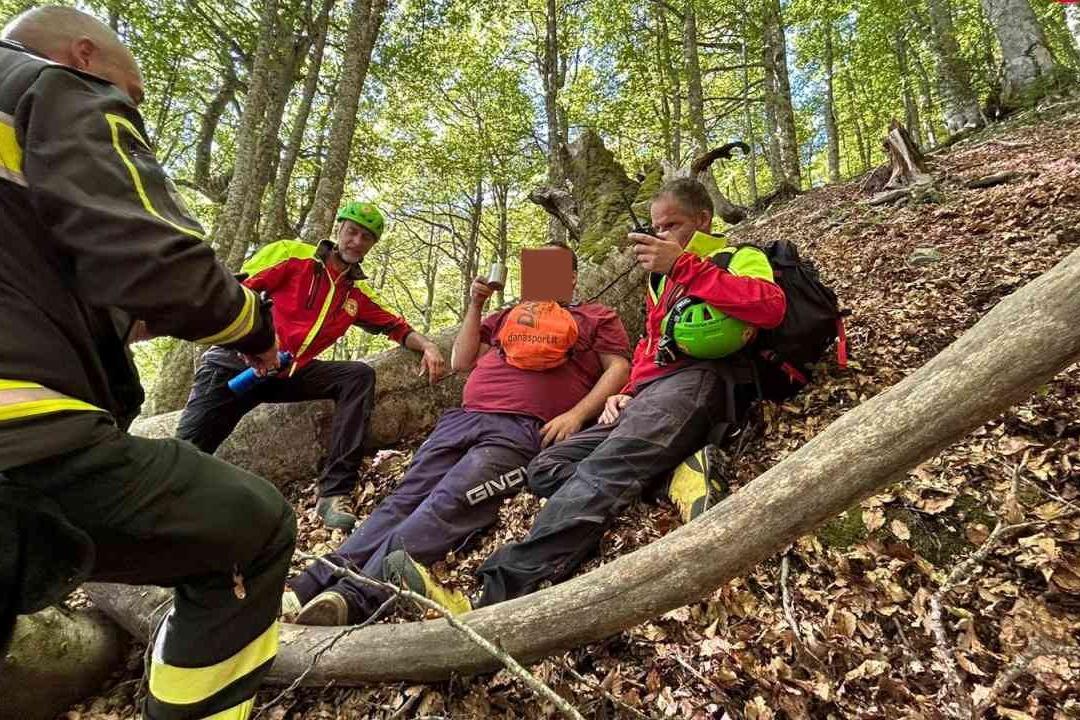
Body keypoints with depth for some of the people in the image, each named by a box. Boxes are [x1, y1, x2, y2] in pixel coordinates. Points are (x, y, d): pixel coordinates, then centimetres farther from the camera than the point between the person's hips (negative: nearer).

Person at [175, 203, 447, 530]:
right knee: (188, 450, -15)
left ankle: (335, 493, -24)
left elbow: (398, 327, 10)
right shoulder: (291, 254, 0)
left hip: (290, 374, 3)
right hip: (237, 360, -3)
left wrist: (428, 345, -10)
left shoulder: (359, 293, 11)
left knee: (359, 375, -20)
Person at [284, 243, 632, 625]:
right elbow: (460, 362, 27)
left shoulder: (598, 317, 22)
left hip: (522, 430, -5)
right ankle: (312, 586, -19)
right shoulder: (507, 314, 34)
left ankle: (356, 597, -37)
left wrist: (576, 414, -8)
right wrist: (475, 304, 20)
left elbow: (619, 368, 7)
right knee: (404, 499, -12)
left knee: (449, 503, -27)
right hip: (463, 418, 5)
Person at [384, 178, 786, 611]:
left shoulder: (741, 258, 14)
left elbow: (770, 307, -9)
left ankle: (498, 596, -42)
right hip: (649, 391, 8)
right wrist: (627, 393, 12)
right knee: (546, 468, -9)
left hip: (698, 377, -8)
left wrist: (682, 263, -12)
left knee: (602, 471, -32)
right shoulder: (661, 281, 35)